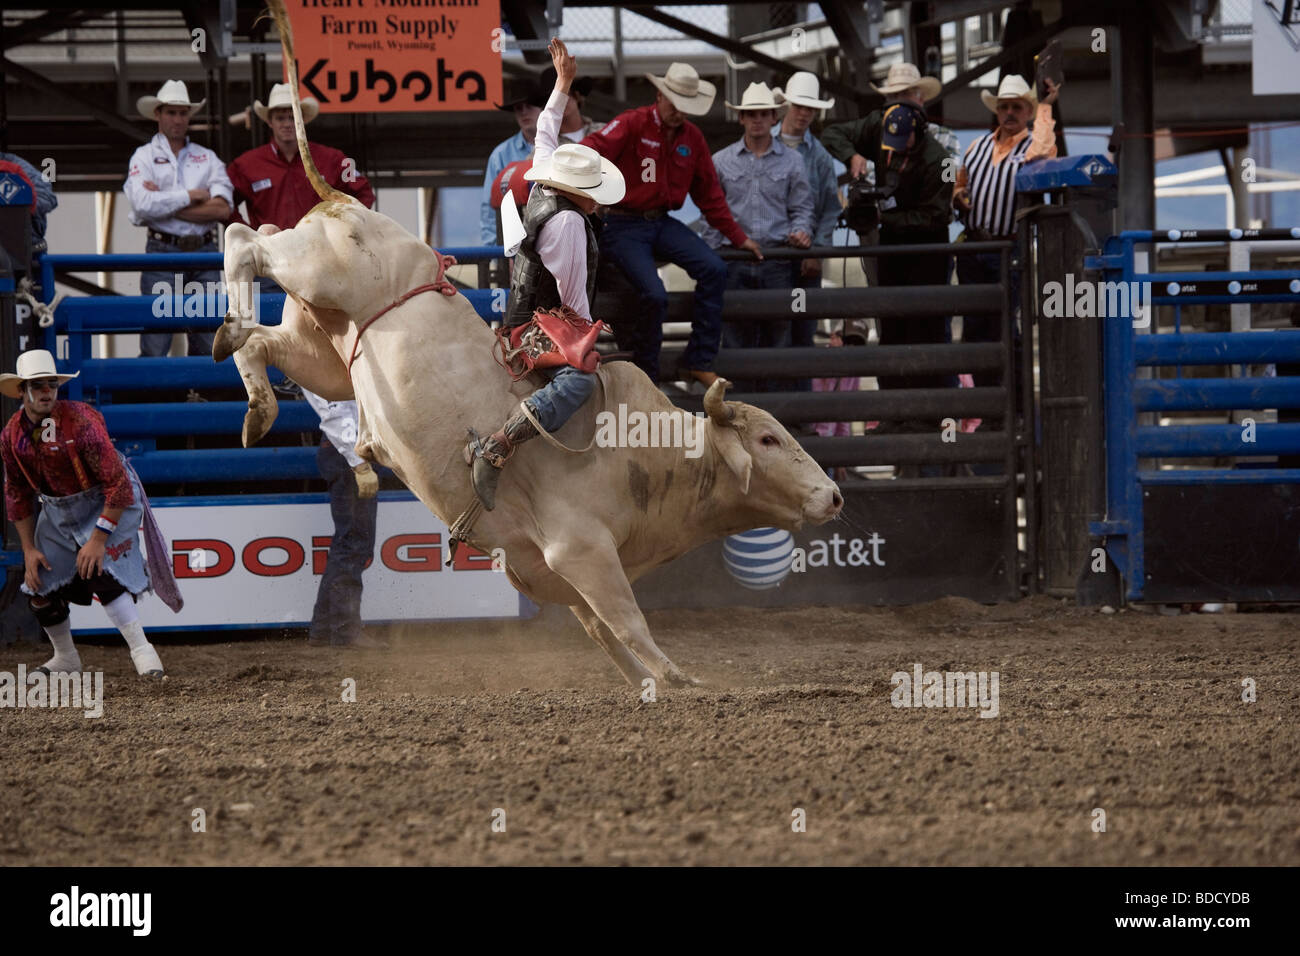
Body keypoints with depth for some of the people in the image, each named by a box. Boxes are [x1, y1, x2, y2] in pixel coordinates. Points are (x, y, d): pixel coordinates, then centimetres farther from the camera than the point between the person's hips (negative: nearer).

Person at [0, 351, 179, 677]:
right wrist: (29, 549, 1)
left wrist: (98, 539, -29)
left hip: (107, 505, -6)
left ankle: (141, 650, -19)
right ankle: (65, 658, 28)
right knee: (40, 587, 6)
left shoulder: (79, 421, -29)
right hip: (57, 512, 6)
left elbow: (118, 485, -29)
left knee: (100, 573, -26)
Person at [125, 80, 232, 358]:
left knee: (208, 344, 1)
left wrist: (166, 204, -5)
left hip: (204, 251, 3)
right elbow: (143, 204, -11)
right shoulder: (144, 157, 7)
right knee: (155, 346, -8)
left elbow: (222, 209, -1)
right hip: (163, 251, -3)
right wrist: (190, 196, -4)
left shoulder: (207, 157, 14)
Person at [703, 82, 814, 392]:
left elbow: (801, 208, 11)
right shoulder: (722, 161, 10)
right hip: (736, 265, 0)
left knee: (776, 340, 2)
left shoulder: (791, 161, 10)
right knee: (737, 343, -2)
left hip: (778, 264, 0)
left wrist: (801, 232, -10)